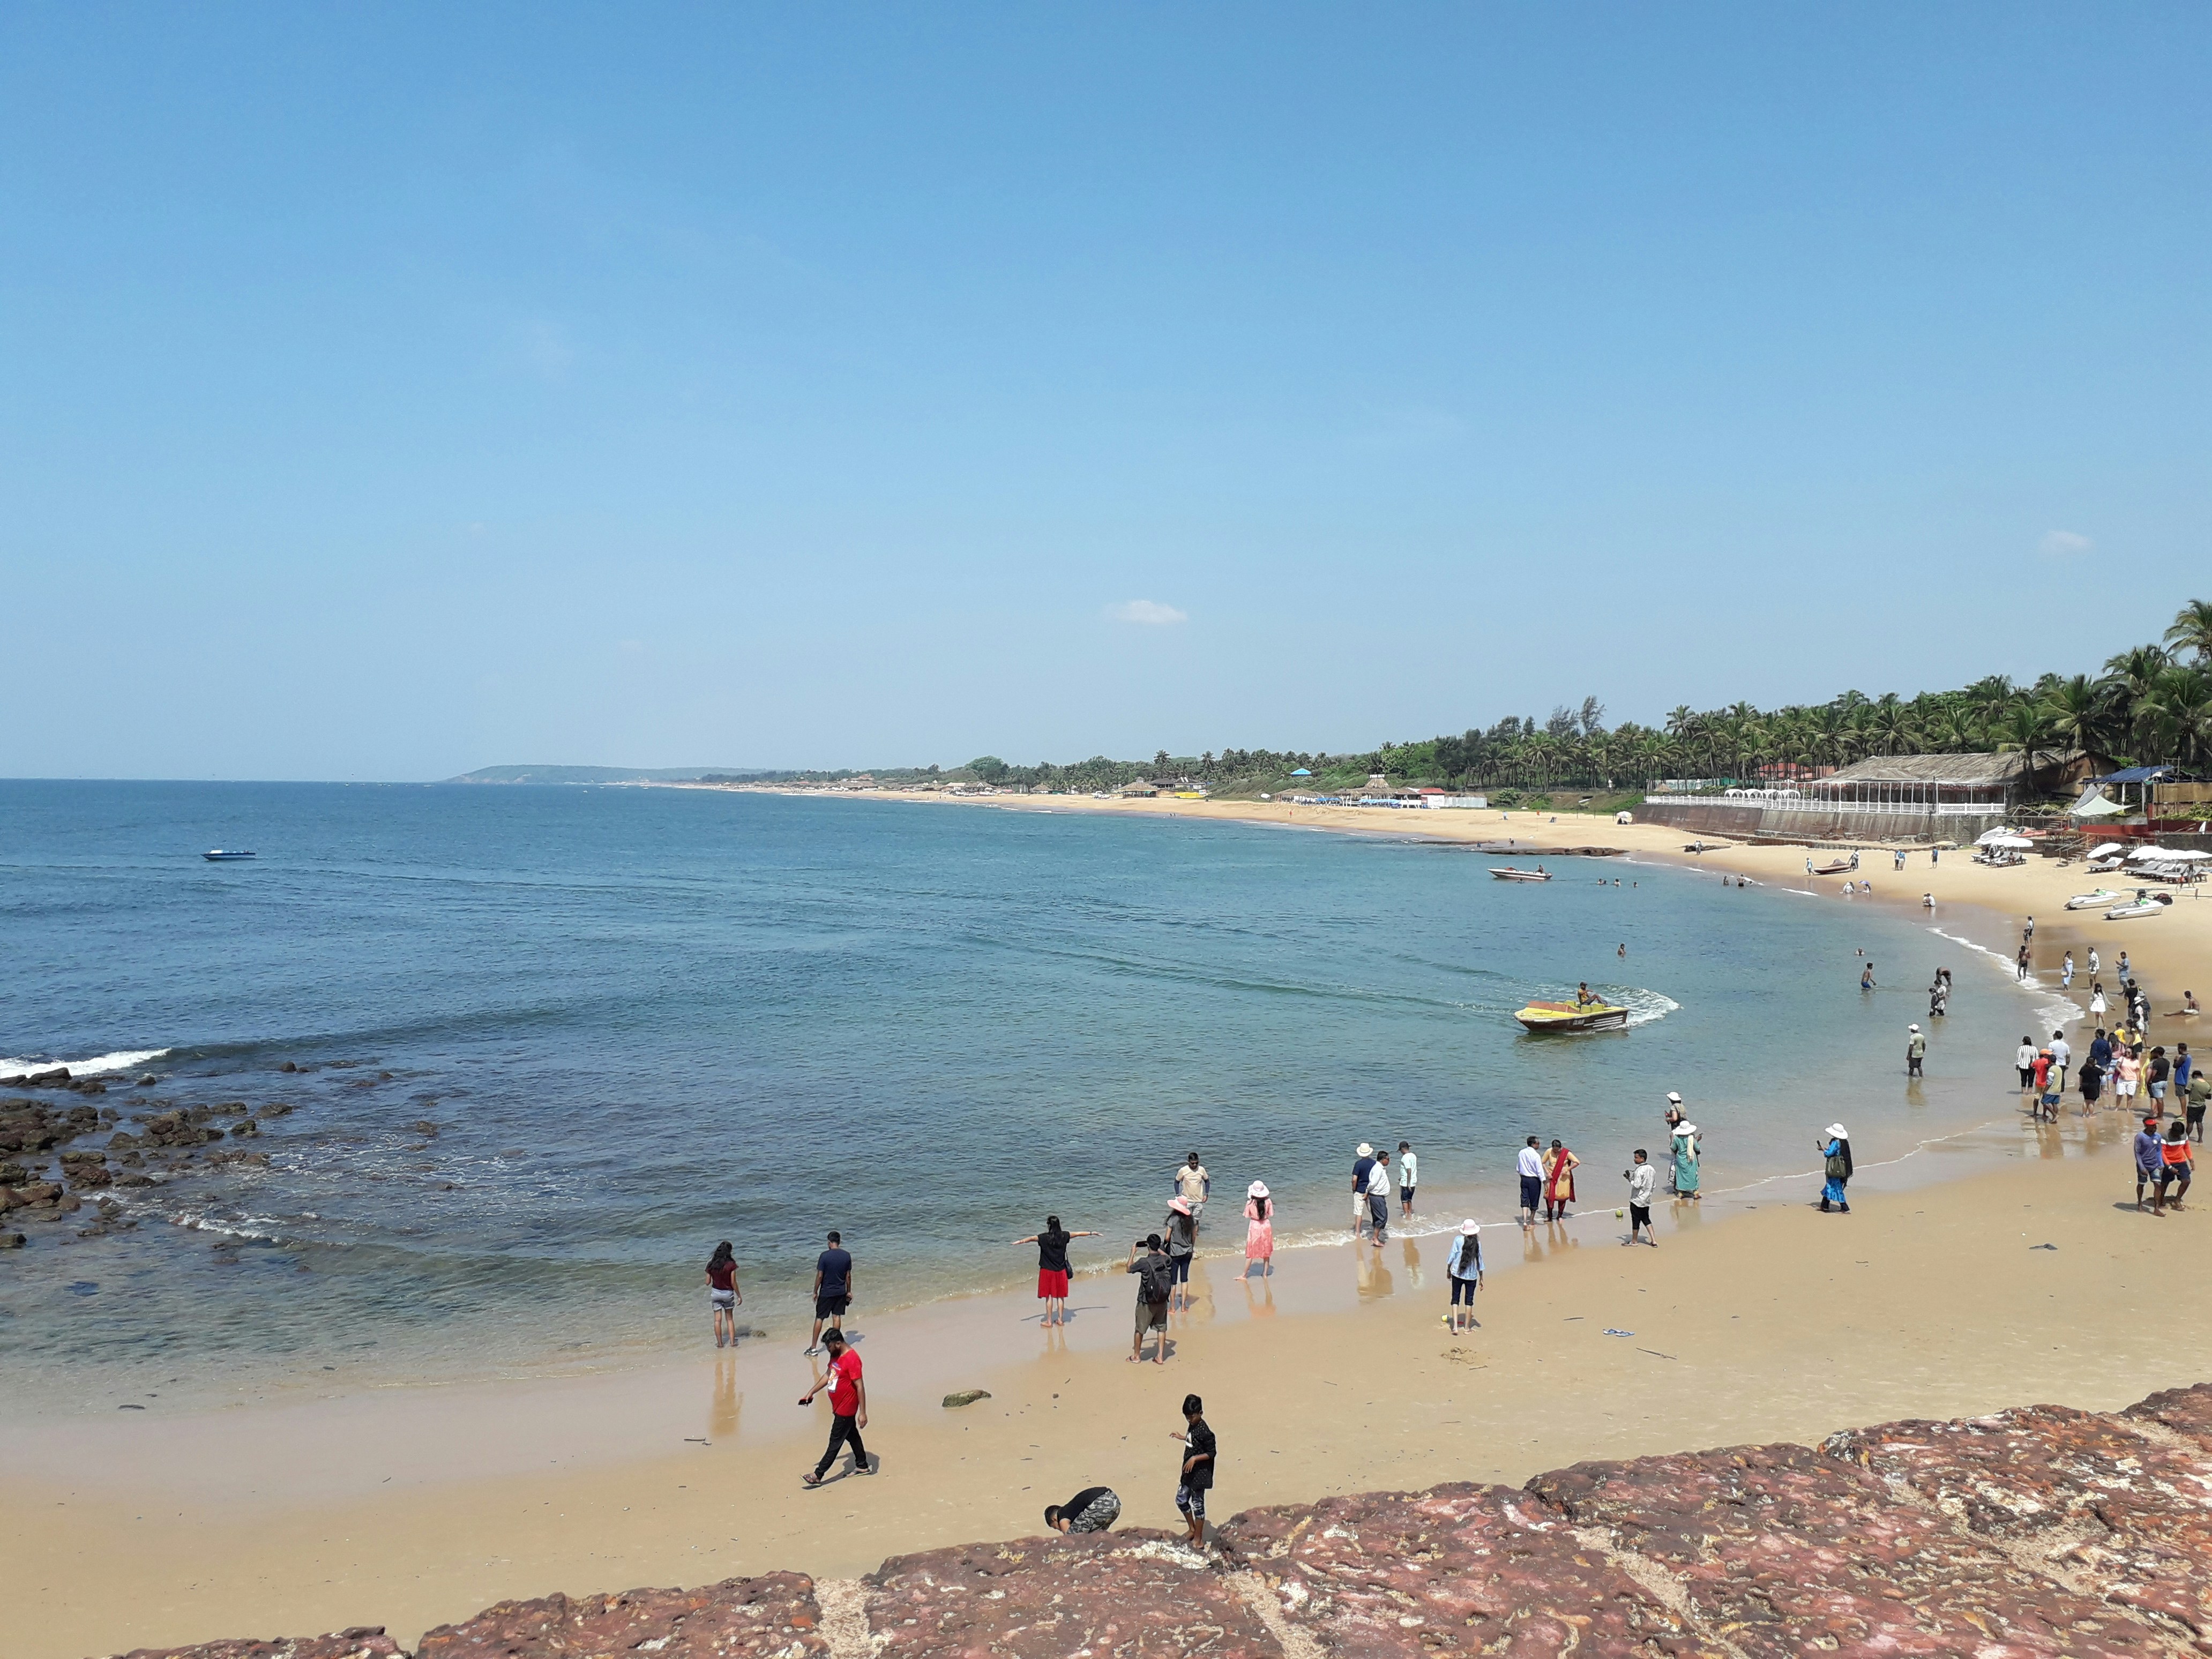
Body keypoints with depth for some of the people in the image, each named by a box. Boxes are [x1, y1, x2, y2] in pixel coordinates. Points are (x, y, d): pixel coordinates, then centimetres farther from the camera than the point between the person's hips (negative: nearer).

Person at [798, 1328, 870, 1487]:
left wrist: (863, 1413, -23)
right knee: (852, 1436, 20)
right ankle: (863, 1466, 34)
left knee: (835, 1443, 1)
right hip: (839, 1407, 9)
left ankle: (818, 1475, 6)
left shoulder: (851, 1359, -26)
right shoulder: (835, 1355, 2)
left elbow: (860, 1387, -25)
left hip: (846, 1410, -9)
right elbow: (828, 1375, 18)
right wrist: (811, 1392, 16)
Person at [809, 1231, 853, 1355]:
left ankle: (813, 1347, 8)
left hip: (826, 1292, -3)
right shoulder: (847, 1255, -4)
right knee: (837, 1316, 13)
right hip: (841, 1292, 3)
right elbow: (848, 1276, 2)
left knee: (819, 1318, 6)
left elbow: (820, 1276, -13)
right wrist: (849, 1291, 13)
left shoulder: (825, 1256, -16)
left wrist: (815, 1292, -2)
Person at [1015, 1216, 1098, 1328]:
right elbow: (1079, 1234, 13)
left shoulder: (1044, 1238, -15)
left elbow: (1031, 1238, -33)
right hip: (1061, 1271, 4)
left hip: (1047, 1271, -4)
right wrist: (1092, 1233, 27)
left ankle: (1049, 1321, 10)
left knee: (1049, 1296, 5)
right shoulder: (1064, 1236, -2)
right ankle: (1060, 1319, 21)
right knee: (1060, 1296, 14)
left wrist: (1021, 1241, -49)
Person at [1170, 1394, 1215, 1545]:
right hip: (1188, 1472, 9)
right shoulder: (1192, 1425, 3)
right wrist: (1182, 1438, 25)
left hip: (1199, 1475, -9)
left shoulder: (1204, 1432, -24)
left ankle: (1198, 1538, 18)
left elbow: (1212, 1453, -21)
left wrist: (1194, 1458, -28)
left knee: (1198, 1505, 4)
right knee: (1181, 1500, 16)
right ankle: (1192, 1529, 34)